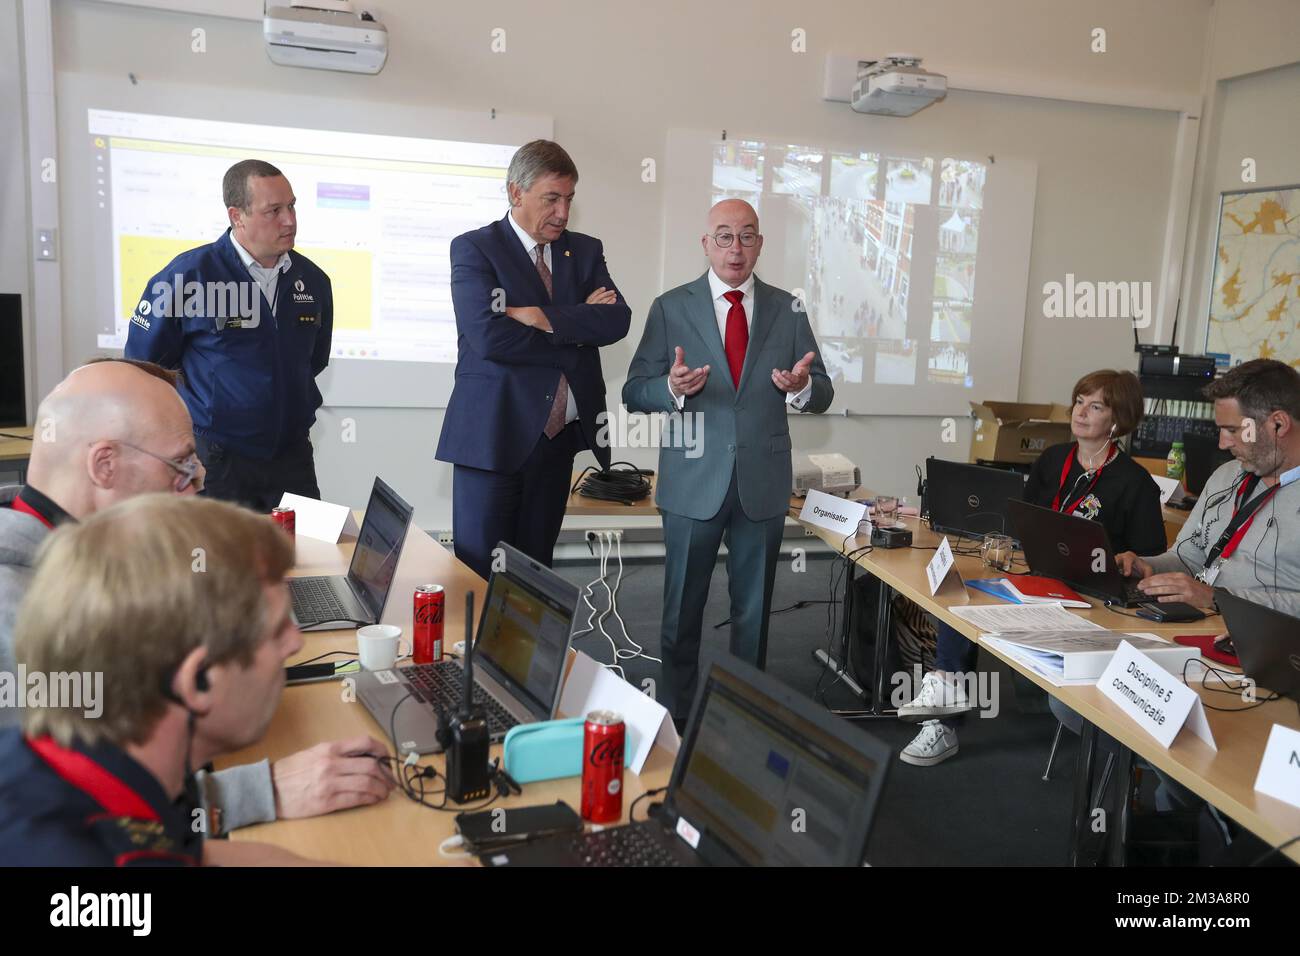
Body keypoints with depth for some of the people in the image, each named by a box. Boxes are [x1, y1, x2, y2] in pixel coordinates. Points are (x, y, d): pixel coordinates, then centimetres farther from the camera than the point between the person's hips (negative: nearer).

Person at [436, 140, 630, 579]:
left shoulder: (585, 251, 12)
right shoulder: (474, 249, -3)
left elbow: (617, 320, -4)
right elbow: (488, 337, -18)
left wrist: (544, 317, -16)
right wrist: (578, 323, -10)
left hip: (560, 437, 4)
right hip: (494, 435, -4)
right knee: (478, 575, 0)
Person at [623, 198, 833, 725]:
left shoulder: (788, 310, 5)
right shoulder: (670, 307, 1)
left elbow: (823, 395, 5)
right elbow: (635, 392, -2)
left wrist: (802, 386, -18)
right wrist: (673, 387, -23)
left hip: (764, 481, 2)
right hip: (694, 482, -1)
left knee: (754, 609, 13)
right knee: (682, 608, 9)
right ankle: (675, 715, 25)